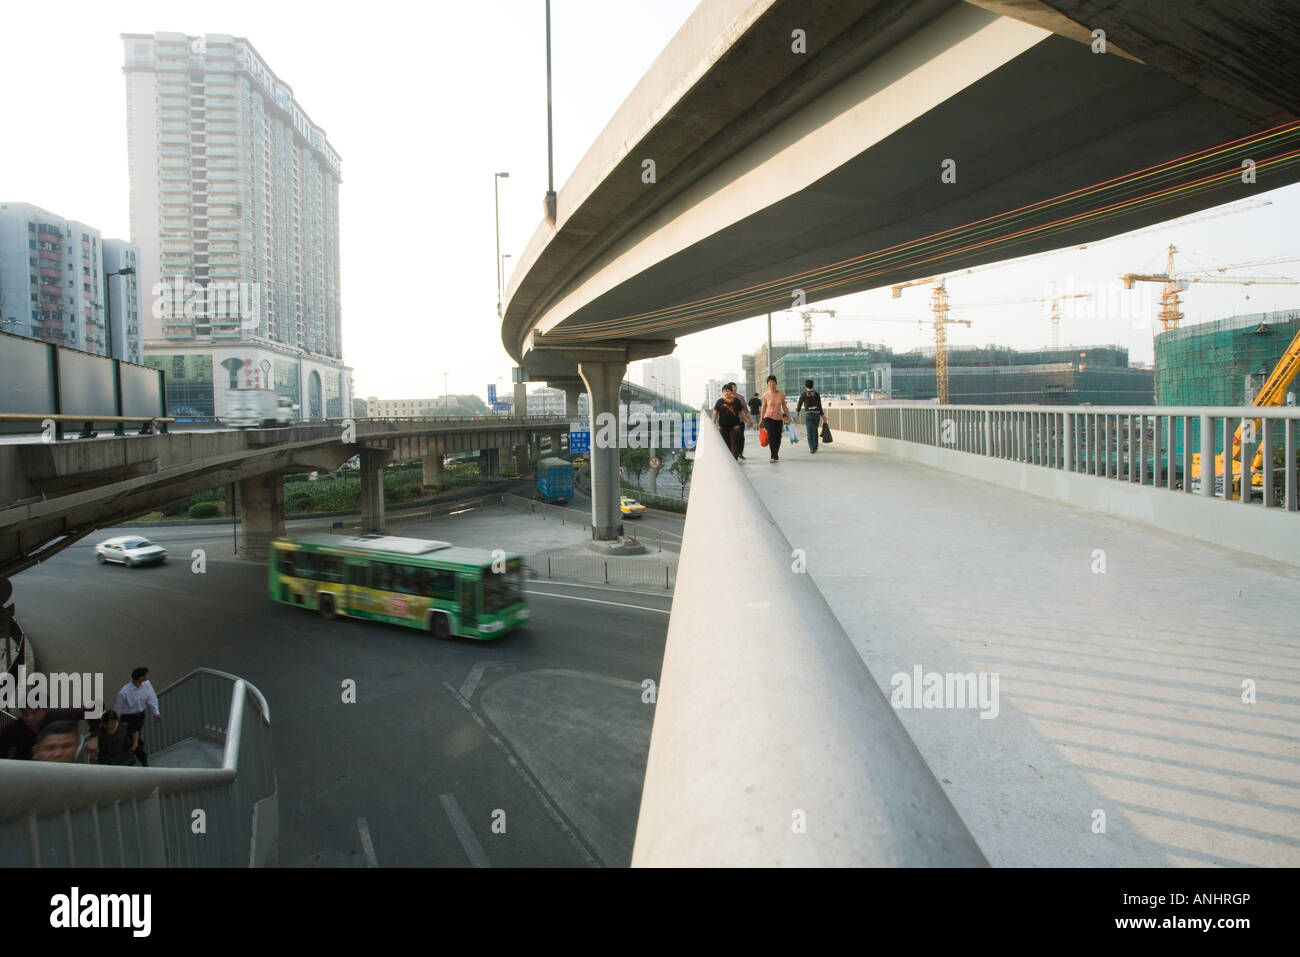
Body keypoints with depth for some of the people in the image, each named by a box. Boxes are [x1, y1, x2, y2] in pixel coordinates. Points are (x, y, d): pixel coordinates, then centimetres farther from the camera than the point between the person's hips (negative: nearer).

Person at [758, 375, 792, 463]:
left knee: (778, 438, 9)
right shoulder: (765, 395, -3)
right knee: (771, 437, -15)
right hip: (769, 418, -2)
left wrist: (788, 416, 0)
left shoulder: (781, 394, 0)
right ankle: (774, 457, -11)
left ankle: (775, 455, 29)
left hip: (779, 418, 2)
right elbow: (764, 408, 5)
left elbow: (784, 406, 8)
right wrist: (762, 420, 8)